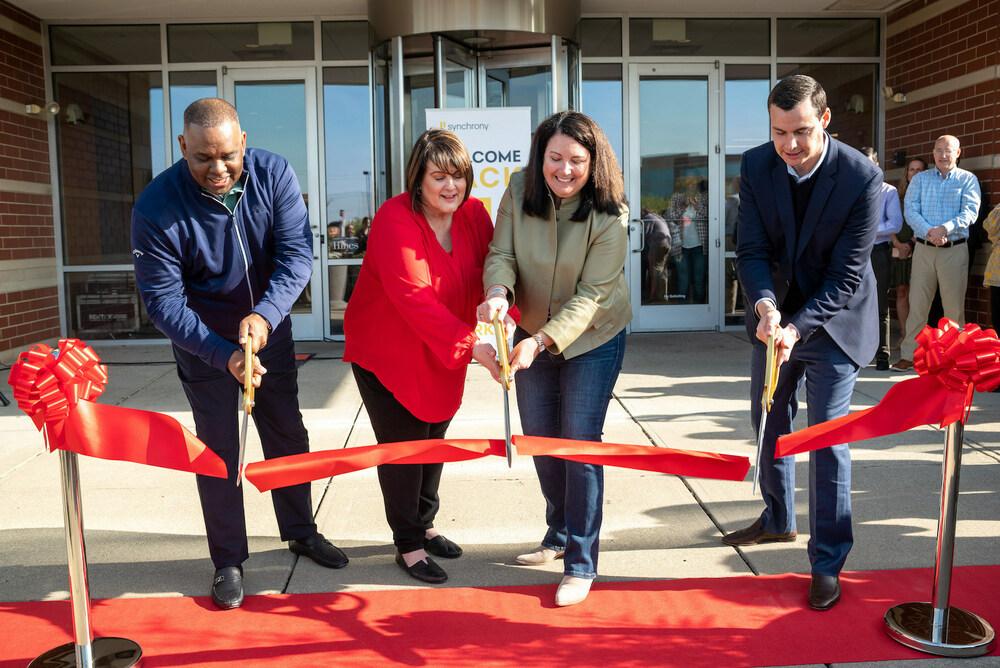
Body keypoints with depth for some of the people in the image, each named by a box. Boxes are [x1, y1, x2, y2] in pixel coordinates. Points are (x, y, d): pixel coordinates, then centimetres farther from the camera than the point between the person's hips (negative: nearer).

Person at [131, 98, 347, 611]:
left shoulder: (273, 174, -18)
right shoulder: (156, 208, -25)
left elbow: (297, 252, -23)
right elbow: (162, 300, -22)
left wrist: (264, 315, -40)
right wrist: (223, 355, -33)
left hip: (269, 325, 3)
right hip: (204, 338, -3)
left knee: (288, 433, 14)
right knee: (218, 446, 3)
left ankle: (300, 530, 35)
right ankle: (228, 560, 20)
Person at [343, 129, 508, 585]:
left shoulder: (473, 214, -5)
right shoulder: (394, 220, -25)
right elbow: (414, 298, -34)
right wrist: (470, 346, -41)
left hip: (442, 355, 6)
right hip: (385, 352, -6)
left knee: (433, 439, 18)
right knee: (402, 446, 0)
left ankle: (424, 525, 39)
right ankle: (408, 545, 18)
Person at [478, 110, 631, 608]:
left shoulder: (609, 216, -23)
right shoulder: (519, 193, -13)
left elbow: (591, 295, -25)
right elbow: (501, 254, -11)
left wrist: (542, 340, -37)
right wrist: (498, 292, -34)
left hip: (593, 338, -4)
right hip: (534, 333, 5)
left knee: (579, 441, -7)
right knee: (539, 438, 13)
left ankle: (581, 563, 6)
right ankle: (559, 534, 35)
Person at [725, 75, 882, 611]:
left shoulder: (862, 177, -22)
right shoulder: (756, 166, -10)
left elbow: (846, 274, -20)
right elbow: (751, 250, -11)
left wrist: (796, 327, -30)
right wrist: (765, 306, -30)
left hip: (834, 322, -5)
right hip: (775, 315, 5)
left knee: (828, 441, -4)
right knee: (771, 423, 19)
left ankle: (827, 561, 11)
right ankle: (778, 520, 42)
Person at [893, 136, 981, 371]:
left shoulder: (968, 180, 6)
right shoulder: (920, 179, 11)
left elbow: (970, 212, -6)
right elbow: (910, 210, 0)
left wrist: (945, 228, -22)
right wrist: (928, 231, -16)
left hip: (955, 250, -1)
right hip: (923, 248, 1)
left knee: (954, 307, 1)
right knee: (917, 305, 2)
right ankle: (908, 355, 7)